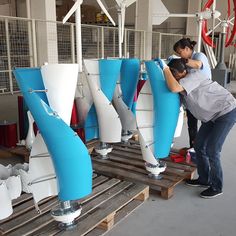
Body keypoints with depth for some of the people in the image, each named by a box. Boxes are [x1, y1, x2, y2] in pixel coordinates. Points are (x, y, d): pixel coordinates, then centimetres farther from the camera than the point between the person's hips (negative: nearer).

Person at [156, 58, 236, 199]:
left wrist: (165, 68, -32)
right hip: (214, 114, 9)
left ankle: (216, 187, 9)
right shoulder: (181, 84, 0)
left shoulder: (193, 76, -27)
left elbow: (174, 88, -44)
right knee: (199, 145, 9)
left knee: (212, 150, -8)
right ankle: (204, 179, 26)